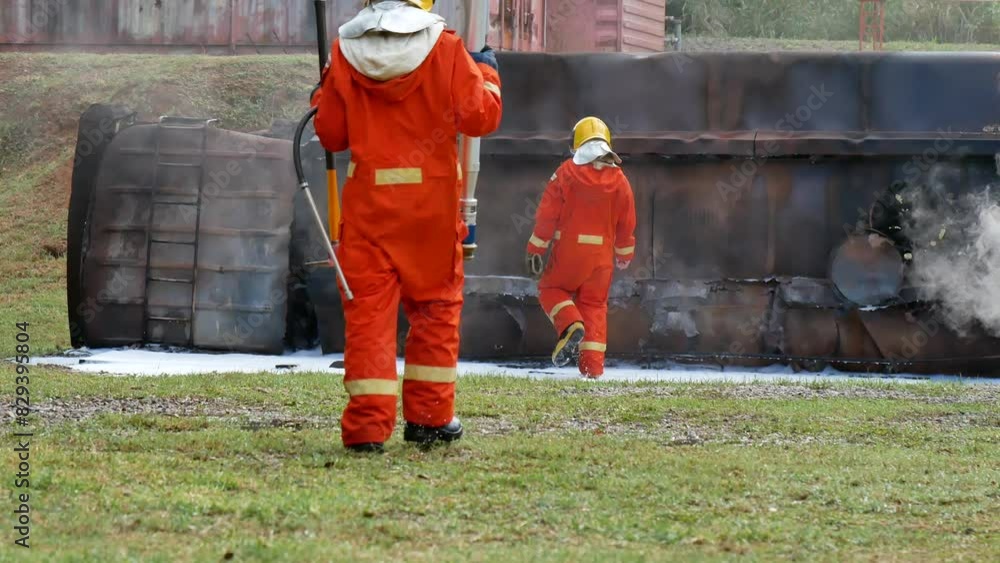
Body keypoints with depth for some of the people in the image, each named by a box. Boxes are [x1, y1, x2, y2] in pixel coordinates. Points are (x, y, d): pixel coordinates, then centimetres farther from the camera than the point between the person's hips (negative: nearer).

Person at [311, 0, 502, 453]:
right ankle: (429, 418, 17)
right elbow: (480, 116, -4)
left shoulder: (344, 53, 0)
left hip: (367, 201, 1)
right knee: (435, 306, 13)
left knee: (368, 310, 1)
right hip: (431, 203, 0)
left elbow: (330, 135, 6)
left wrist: (324, 92, 24)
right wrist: (486, 73, 13)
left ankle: (367, 425, -7)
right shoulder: (445, 49, -5)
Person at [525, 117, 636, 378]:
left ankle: (570, 325, -13)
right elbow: (627, 223, 9)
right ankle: (593, 365, 2)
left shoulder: (566, 173, -5)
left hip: (568, 251, -3)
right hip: (601, 256, 3)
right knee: (594, 305, 9)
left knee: (551, 289, 16)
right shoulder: (618, 180, 3)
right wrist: (624, 255, 22)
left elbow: (547, 213, -6)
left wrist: (536, 250, 0)